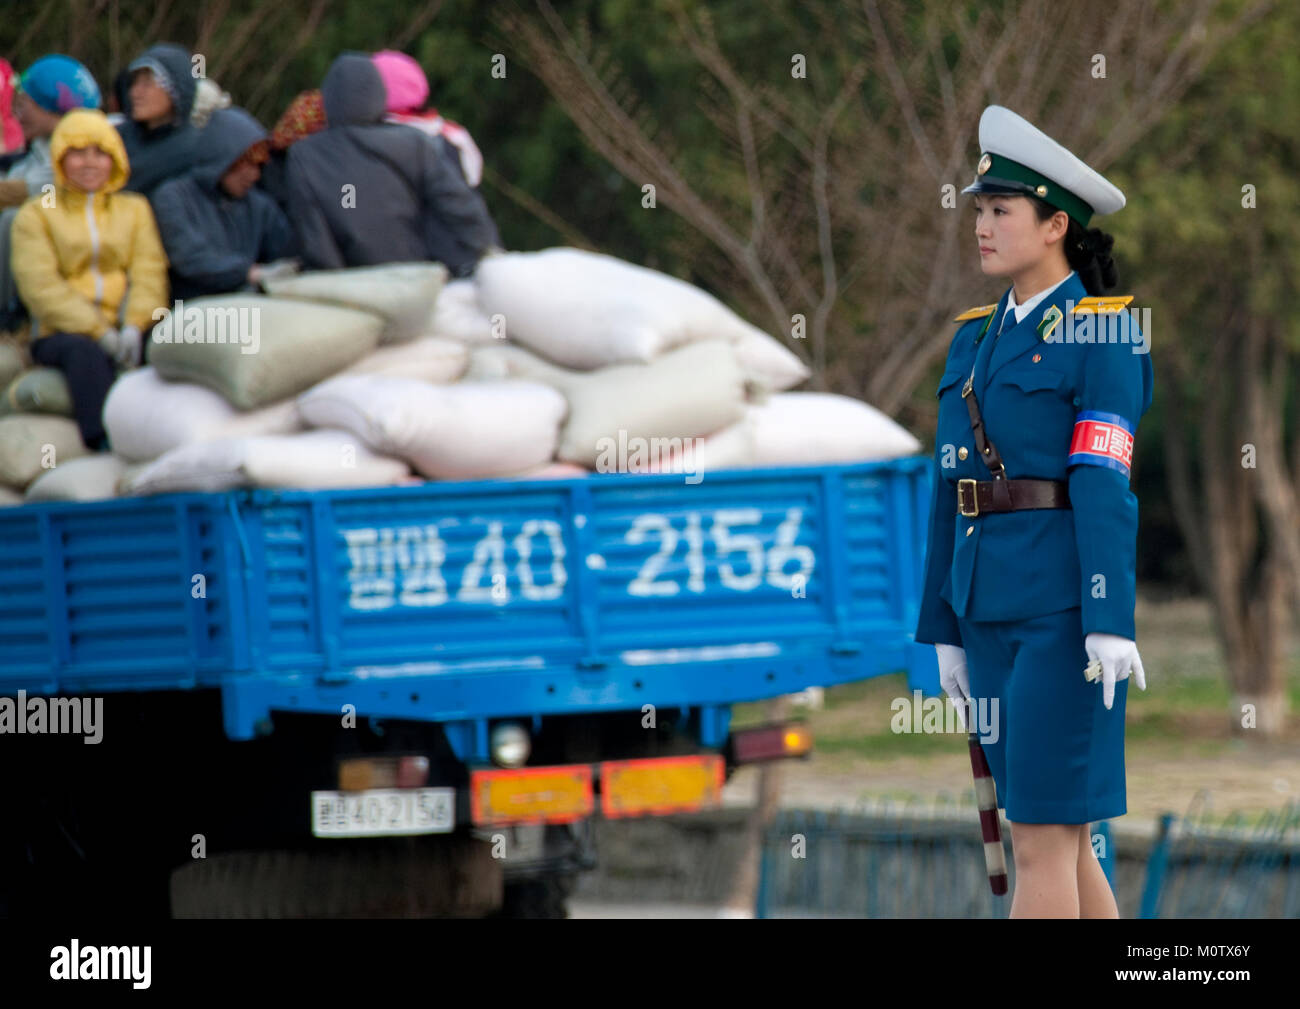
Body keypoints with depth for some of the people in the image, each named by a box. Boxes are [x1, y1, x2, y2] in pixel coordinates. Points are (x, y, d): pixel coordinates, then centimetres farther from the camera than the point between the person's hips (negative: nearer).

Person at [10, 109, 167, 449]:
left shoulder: (135, 209, 24)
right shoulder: (36, 214, 14)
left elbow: (149, 273, 9)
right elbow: (40, 286, -1)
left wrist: (134, 326, -14)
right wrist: (99, 332, -15)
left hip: (121, 334, 2)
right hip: (61, 334, -2)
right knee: (86, 352, -39)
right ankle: (104, 444, -59)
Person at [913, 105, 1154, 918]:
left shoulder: (1099, 334, -6)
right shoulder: (977, 340, 16)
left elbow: (1105, 485, -15)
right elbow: (951, 491, 16)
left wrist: (1112, 625, -21)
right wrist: (947, 631, 14)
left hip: (1067, 603, -8)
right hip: (993, 606, 8)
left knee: (1043, 839, -8)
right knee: (1062, 841, 9)